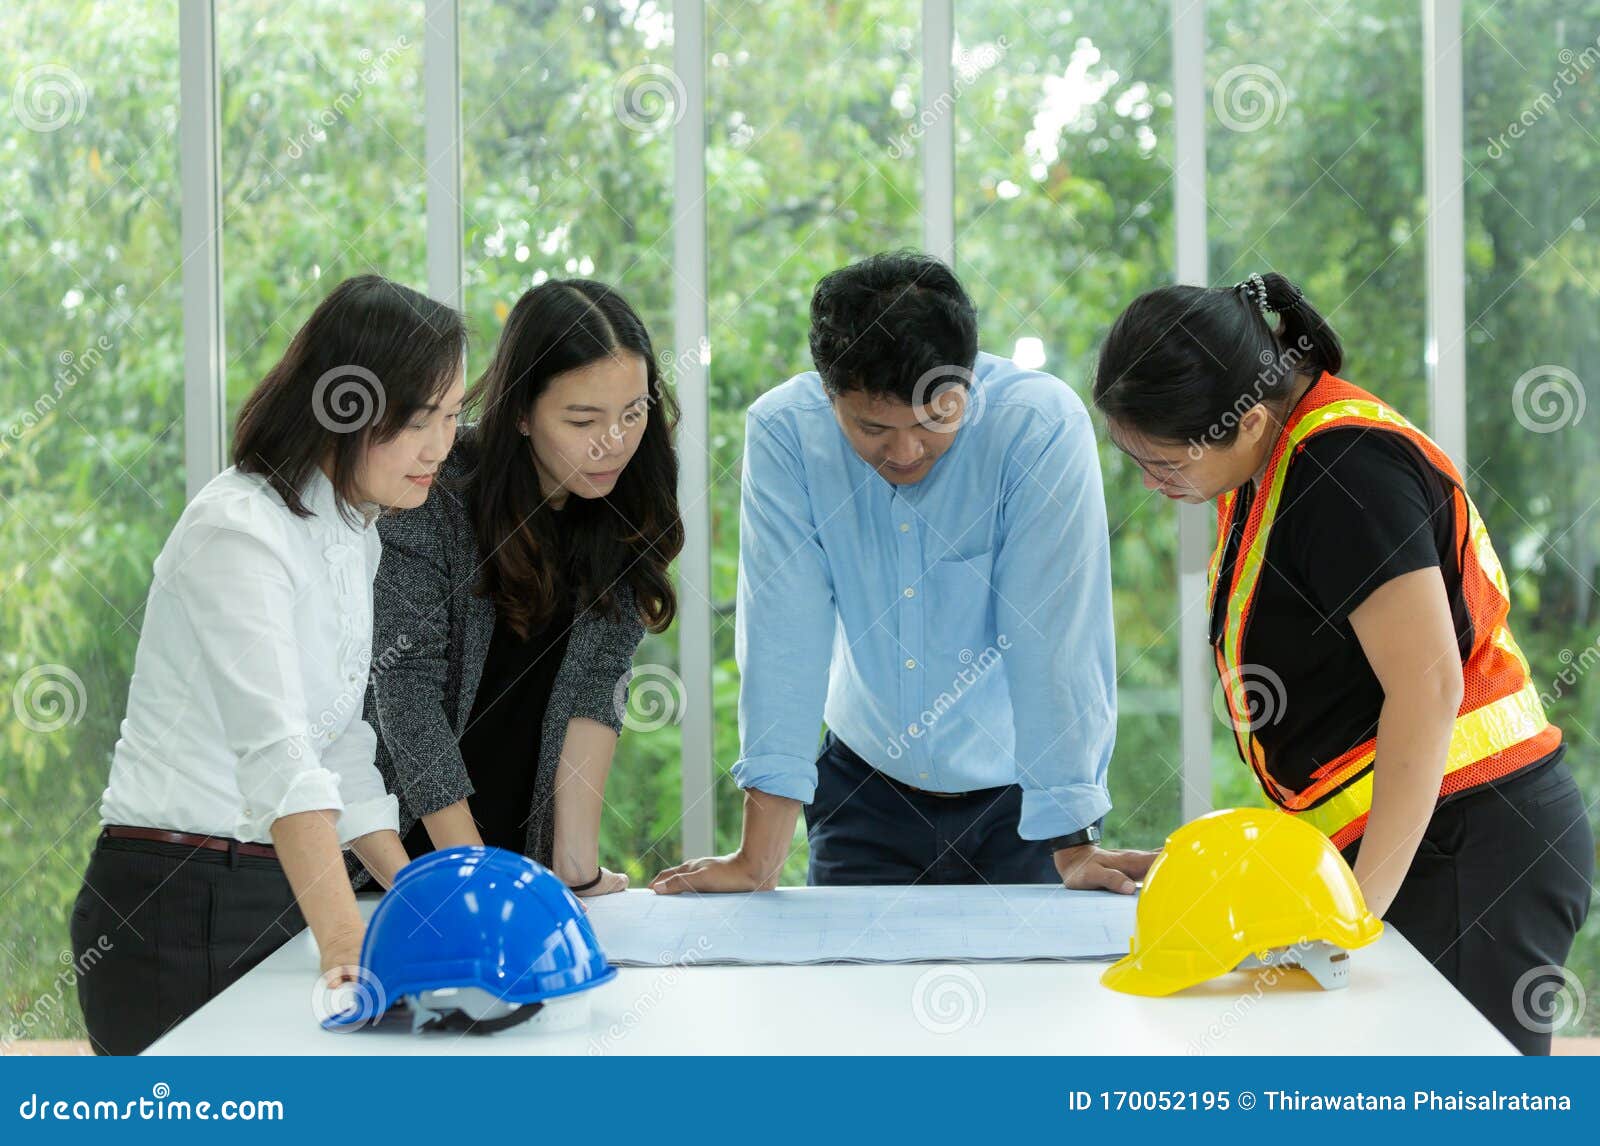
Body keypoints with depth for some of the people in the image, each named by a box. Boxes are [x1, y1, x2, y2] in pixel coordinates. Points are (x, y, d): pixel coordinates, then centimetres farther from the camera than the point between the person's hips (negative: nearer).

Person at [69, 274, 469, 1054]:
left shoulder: (353, 538, 12)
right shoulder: (240, 530, -16)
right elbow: (276, 751, -30)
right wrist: (344, 937, -40)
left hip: (278, 897, 8)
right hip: (175, 907, -8)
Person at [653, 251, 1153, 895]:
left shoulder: (1044, 425, -22)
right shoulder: (782, 431, -16)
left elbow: (1054, 639, -22)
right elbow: (784, 631, -17)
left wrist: (1073, 848, -24)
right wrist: (759, 857, -21)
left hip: (1018, 793, -2)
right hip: (866, 787, 2)